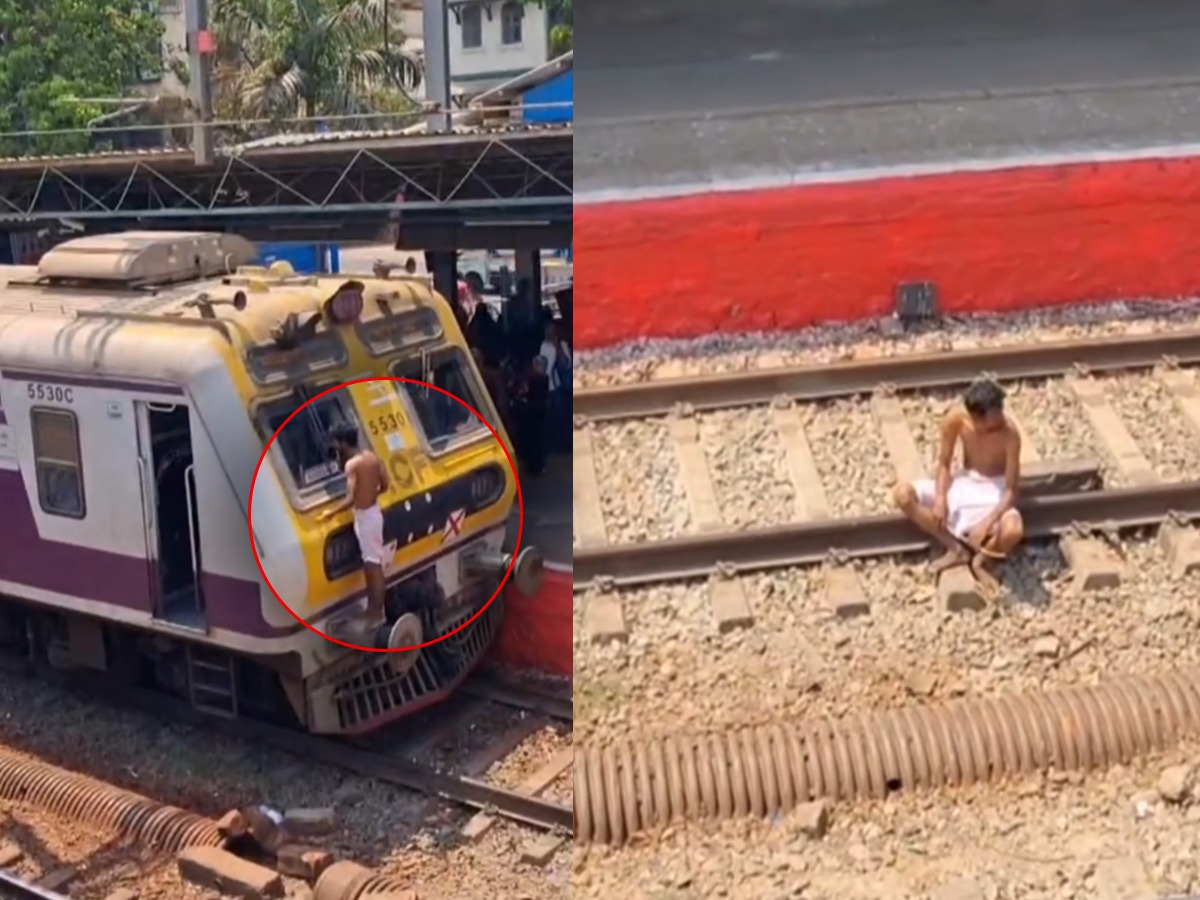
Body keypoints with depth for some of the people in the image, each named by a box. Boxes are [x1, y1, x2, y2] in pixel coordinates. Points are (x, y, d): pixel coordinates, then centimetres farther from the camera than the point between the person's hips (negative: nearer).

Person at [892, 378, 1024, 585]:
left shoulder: (1010, 433, -26)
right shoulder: (956, 417, -19)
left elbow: (1011, 490, -22)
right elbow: (944, 464, -6)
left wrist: (987, 522, -36)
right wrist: (940, 498, -23)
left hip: (994, 490, -3)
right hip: (963, 482, 4)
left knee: (1013, 530, -38)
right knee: (902, 493, -20)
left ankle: (981, 559, -2)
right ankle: (955, 549, -9)